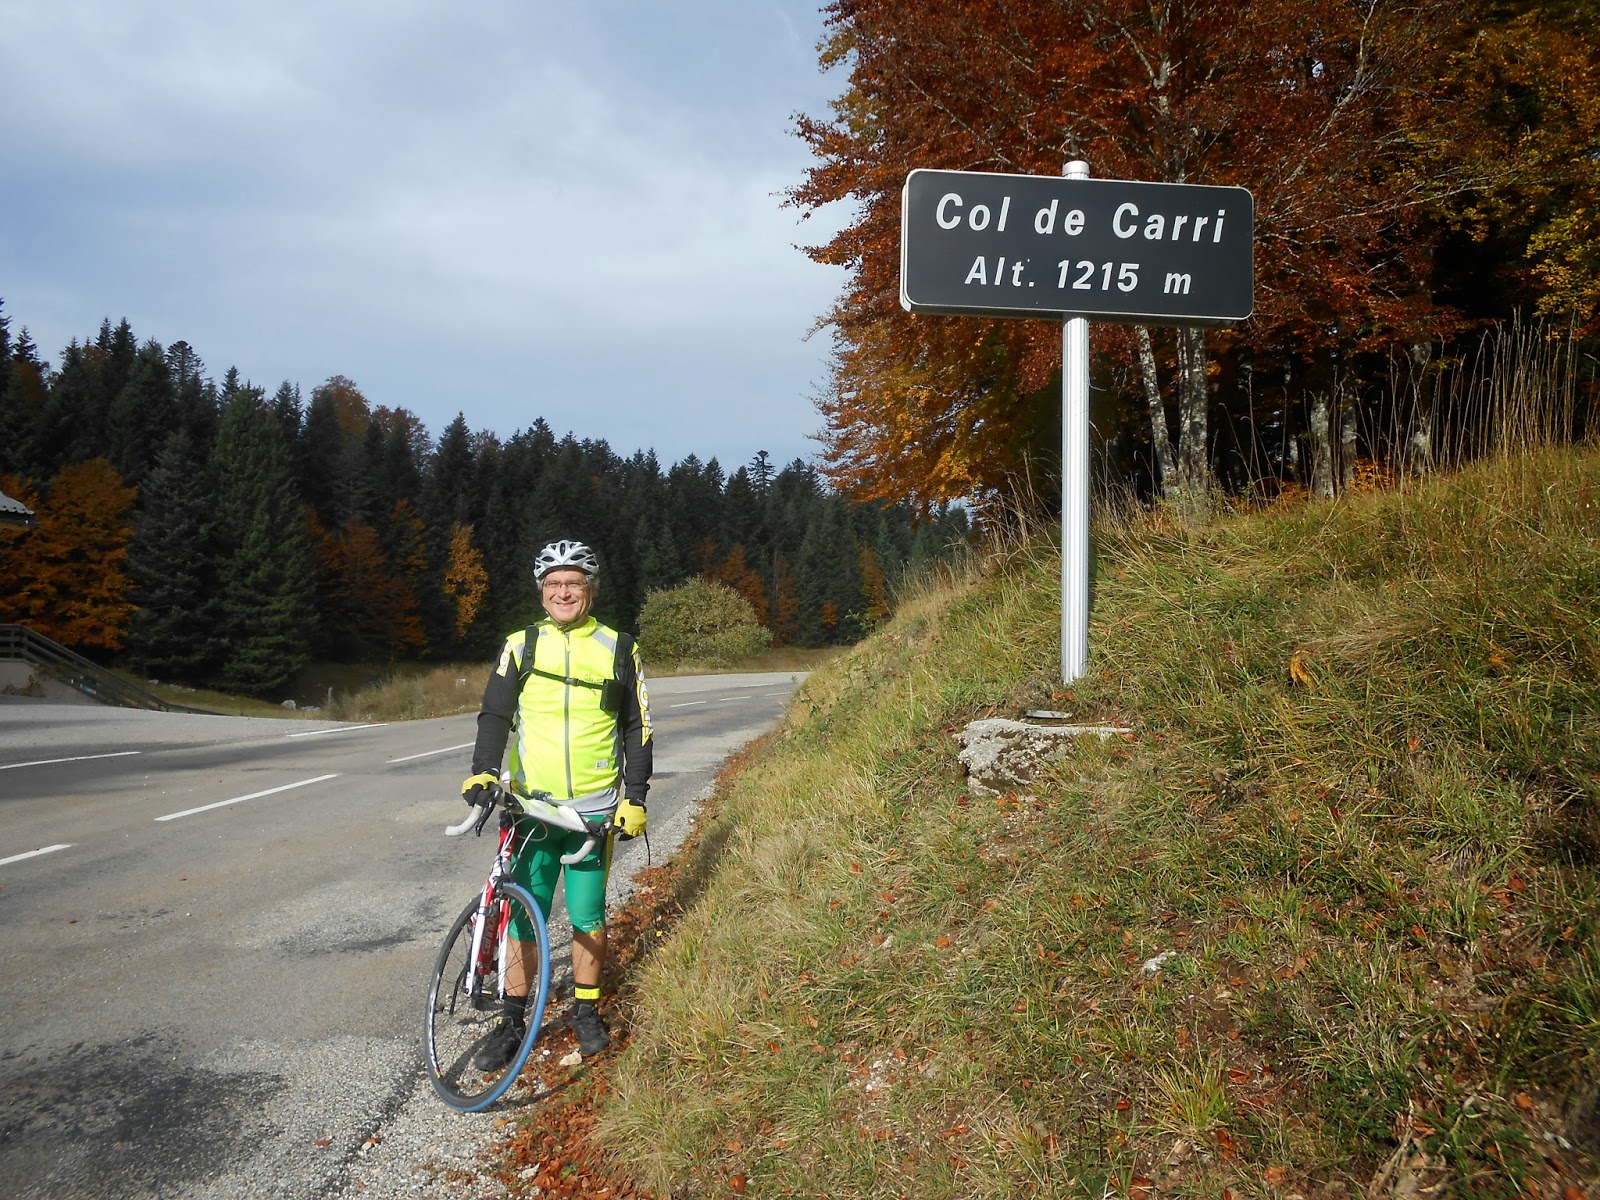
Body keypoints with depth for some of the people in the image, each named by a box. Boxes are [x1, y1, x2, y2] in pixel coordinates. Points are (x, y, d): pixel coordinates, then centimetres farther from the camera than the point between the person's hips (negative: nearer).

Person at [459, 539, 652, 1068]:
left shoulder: (618, 649, 2)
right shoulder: (521, 646, 4)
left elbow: (637, 727, 5)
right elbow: (495, 713, 0)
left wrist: (636, 797, -1)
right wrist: (483, 771, -17)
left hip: (595, 808, 0)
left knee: (588, 917, 8)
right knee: (522, 918, 3)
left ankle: (586, 1011, 26)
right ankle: (513, 1022, 17)